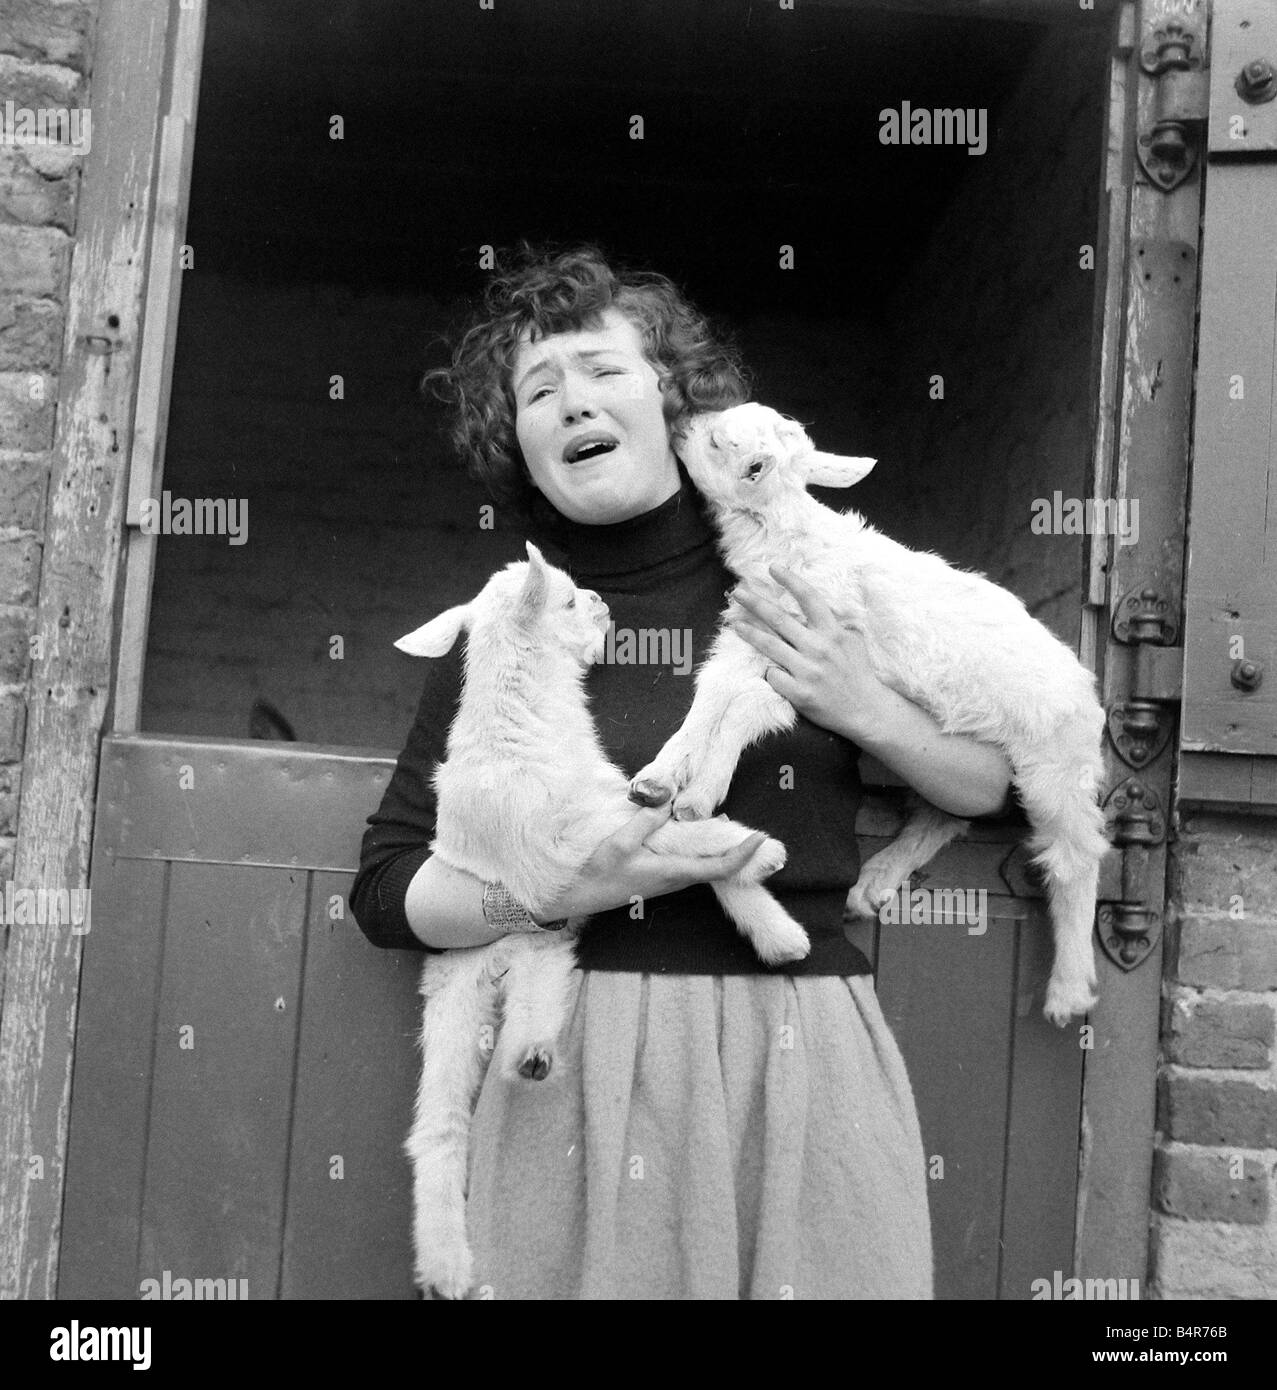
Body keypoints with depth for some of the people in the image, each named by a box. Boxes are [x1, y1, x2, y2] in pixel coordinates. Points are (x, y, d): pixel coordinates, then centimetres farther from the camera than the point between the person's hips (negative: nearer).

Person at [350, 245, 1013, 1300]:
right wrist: (569, 887, -13)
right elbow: (384, 892, 3)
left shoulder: (803, 584, 4)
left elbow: (1000, 785, 11)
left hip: (805, 1055, 1)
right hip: (578, 1066, 0)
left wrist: (869, 711, -8)